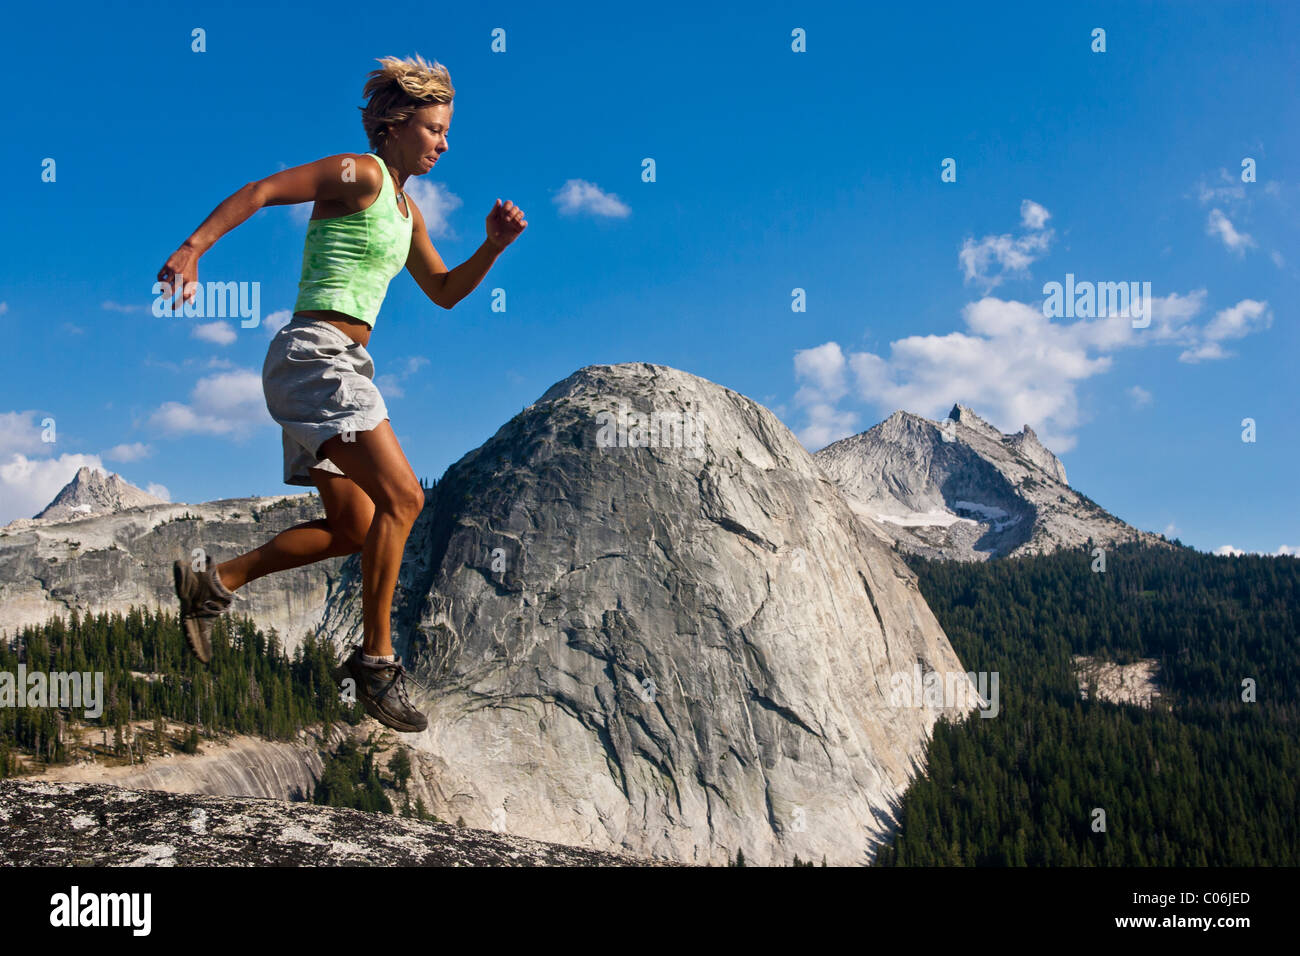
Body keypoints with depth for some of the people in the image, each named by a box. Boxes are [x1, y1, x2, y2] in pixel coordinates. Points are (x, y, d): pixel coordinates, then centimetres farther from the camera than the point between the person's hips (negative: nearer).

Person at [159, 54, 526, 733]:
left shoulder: (406, 210, 20)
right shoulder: (360, 174, -6)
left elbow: (445, 292, 28)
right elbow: (259, 191, -14)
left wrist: (493, 247, 13)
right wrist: (192, 249, -26)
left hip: (341, 365, 10)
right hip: (316, 352, -10)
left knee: (354, 530, 11)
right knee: (401, 497, -18)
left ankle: (213, 582, 19)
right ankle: (377, 662, -12)